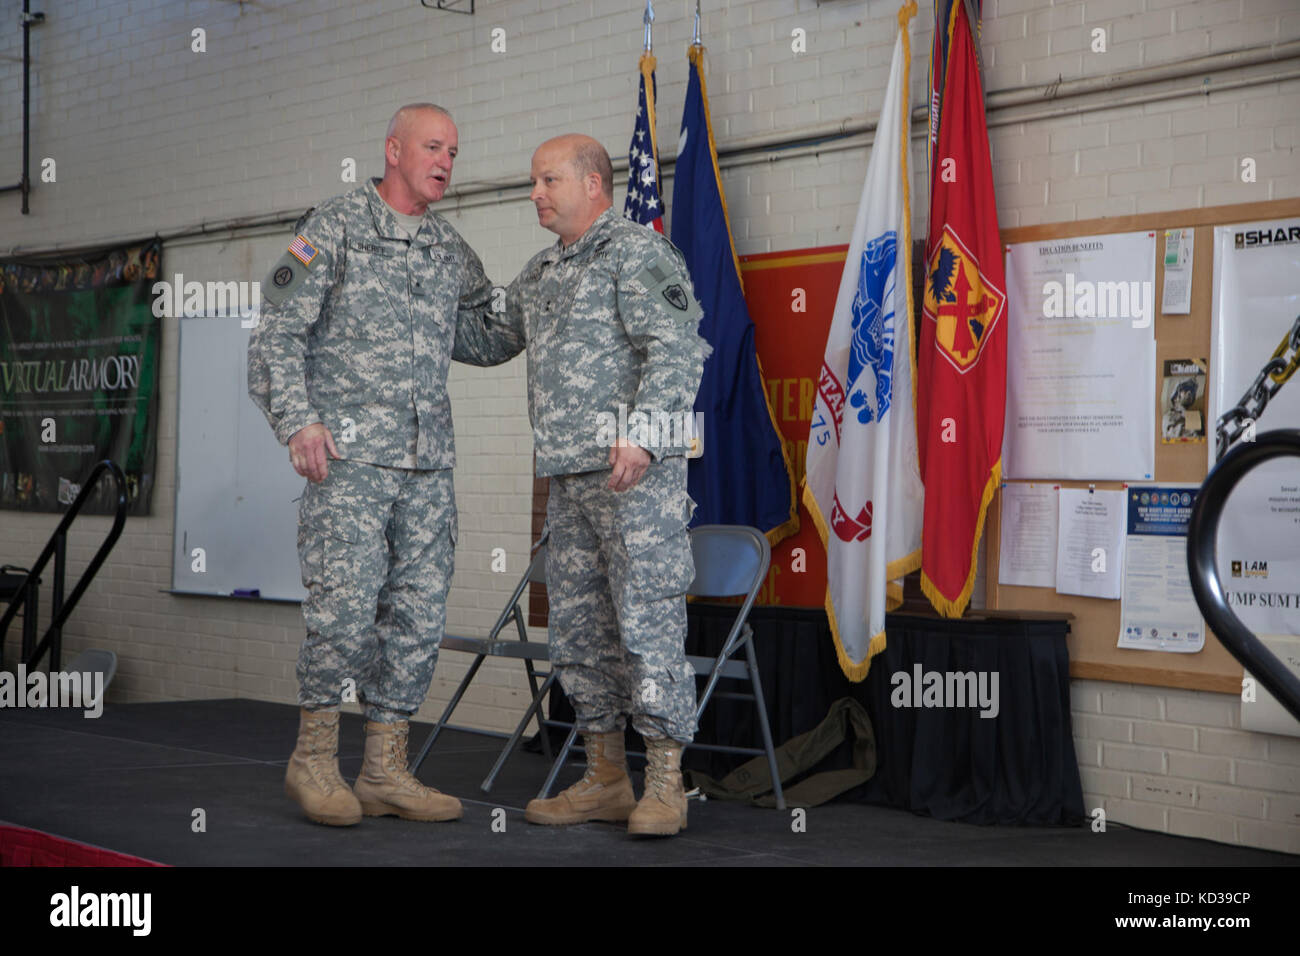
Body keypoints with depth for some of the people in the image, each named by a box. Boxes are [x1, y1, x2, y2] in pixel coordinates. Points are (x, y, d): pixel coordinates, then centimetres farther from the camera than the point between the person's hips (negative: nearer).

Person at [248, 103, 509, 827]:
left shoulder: (452, 251, 17)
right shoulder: (333, 229, 1)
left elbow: (481, 340, 27)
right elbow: (279, 333, -4)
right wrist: (298, 421, -14)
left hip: (429, 465, 6)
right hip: (348, 455, -6)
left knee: (419, 615, 3)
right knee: (346, 605, -13)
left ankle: (386, 771, 11)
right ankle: (315, 758, 4)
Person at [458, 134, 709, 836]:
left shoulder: (637, 251, -4)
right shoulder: (542, 273, 22)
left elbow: (677, 348, -15)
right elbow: (491, 339, 35)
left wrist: (640, 433, -24)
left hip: (638, 468, -9)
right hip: (570, 475, 9)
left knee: (647, 619, -9)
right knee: (578, 626, 9)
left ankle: (665, 785, -4)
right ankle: (605, 780, 17)